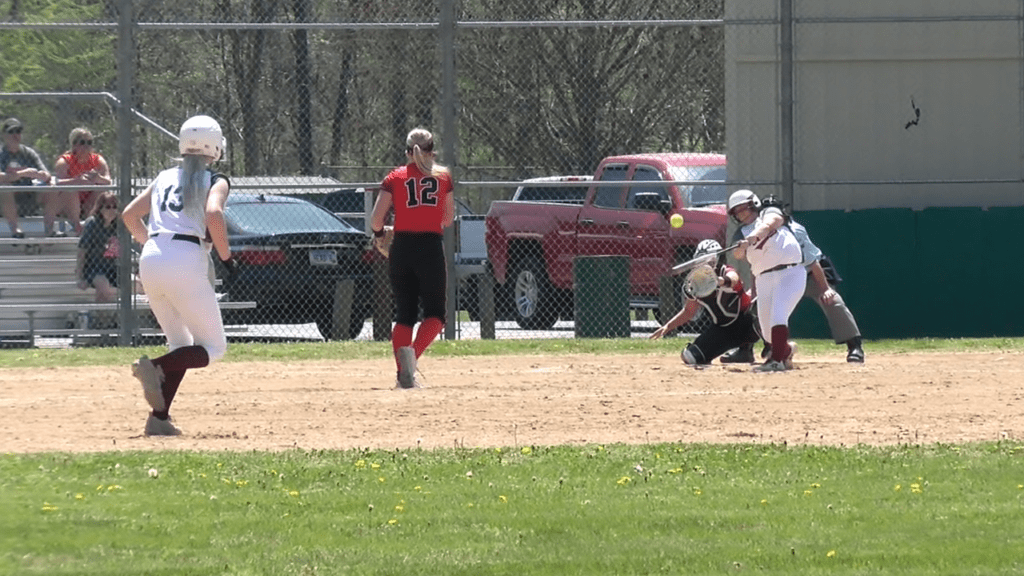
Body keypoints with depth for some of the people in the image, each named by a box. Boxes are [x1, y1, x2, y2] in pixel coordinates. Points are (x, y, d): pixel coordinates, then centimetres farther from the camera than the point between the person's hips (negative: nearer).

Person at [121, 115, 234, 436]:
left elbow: (130, 214, 20)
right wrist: (226, 257, -6)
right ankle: (156, 368, -25)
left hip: (150, 262, 6)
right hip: (185, 262, -6)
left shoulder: (165, 178, 20)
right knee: (213, 347, 3)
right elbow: (213, 213, -16)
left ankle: (160, 418, 4)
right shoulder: (215, 182, 4)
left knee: (182, 346, 20)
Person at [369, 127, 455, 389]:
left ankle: (404, 372, -4)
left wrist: (379, 235, 19)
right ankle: (412, 353, -24)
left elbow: (376, 218, -2)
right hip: (431, 247, -1)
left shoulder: (394, 178, 4)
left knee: (404, 315, 11)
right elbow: (449, 218, 12)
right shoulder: (444, 176, 6)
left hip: (402, 247, 1)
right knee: (434, 314, 5)